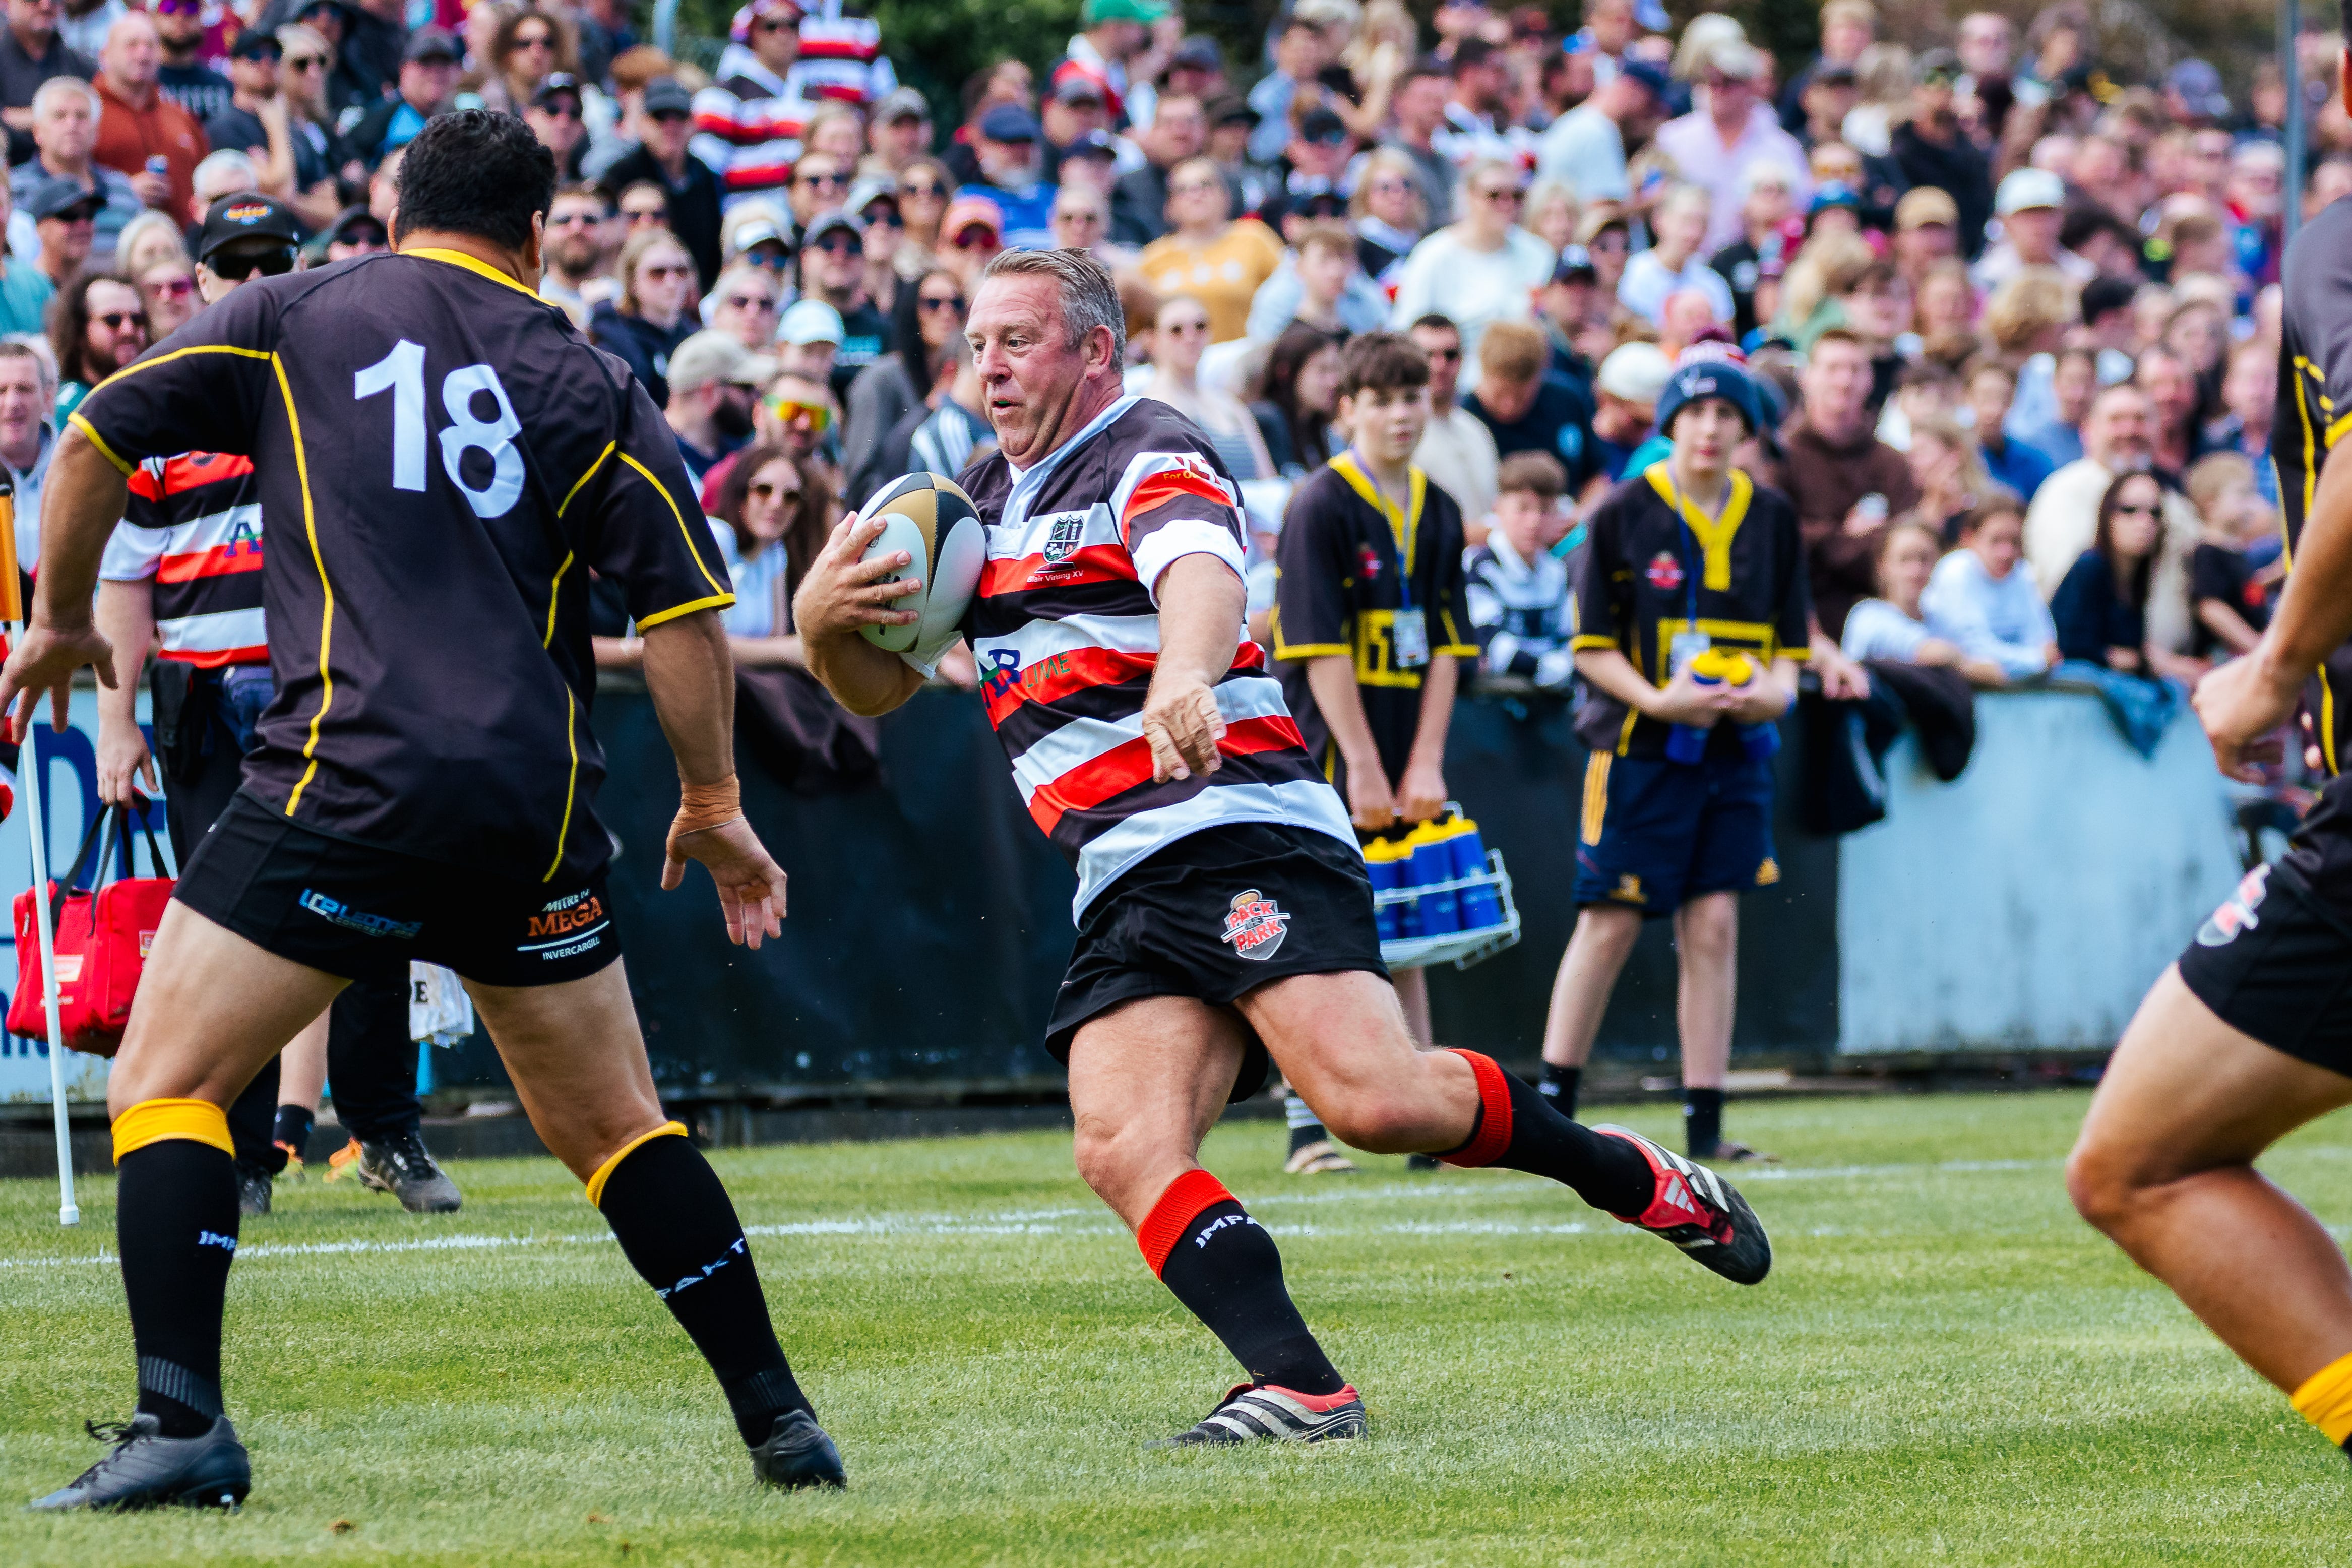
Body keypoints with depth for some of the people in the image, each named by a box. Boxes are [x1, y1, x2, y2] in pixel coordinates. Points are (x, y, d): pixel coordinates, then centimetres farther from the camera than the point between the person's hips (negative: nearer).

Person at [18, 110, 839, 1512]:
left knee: (164, 1084, 2)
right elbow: (684, 607, 6)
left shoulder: (293, 317, 9)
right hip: (539, 812, 3)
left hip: (347, 778, -3)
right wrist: (712, 805, 16)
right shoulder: (590, 386, 12)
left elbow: (97, 442, 9)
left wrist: (62, 623, 24)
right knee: (614, 1125, 18)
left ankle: (182, 1422, -15)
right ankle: (781, 1420, 17)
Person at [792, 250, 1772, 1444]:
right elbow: (878, 685, 27)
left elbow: (1205, 579, -25)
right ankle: (1300, 1387, -26)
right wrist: (822, 617, 2)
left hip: (1243, 831, -7)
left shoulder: (1150, 462, -2)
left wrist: (1184, 678, -48)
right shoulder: (981, 503, 22)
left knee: (1374, 1101, -23)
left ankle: (1629, 1176, 1)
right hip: (1122, 888, 7)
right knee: (1125, 1152, -19)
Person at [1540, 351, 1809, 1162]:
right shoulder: (1624, 513, -4)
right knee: (1610, 923, -3)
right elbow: (1594, 646, -4)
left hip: (1735, 749, 3)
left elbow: (1788, 641, 13)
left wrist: (1775, 689, -9)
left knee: (1714, 923, -1)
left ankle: (1705, 1124, 3)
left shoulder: (1772, 518, 8)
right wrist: (1657, 699, -19)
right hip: (1638, 748, -3)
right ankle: (1553, 1105, 5)